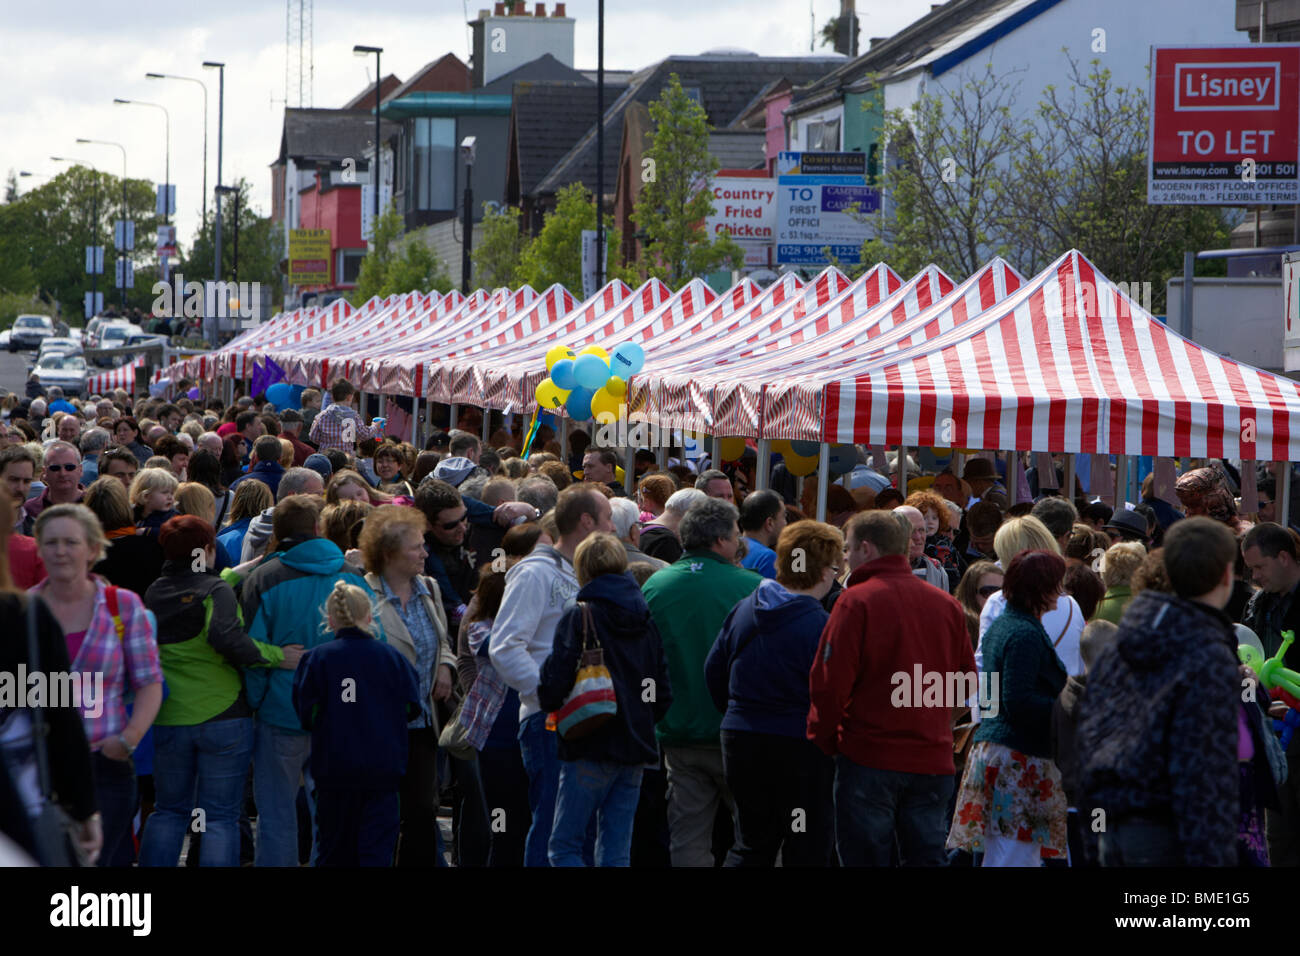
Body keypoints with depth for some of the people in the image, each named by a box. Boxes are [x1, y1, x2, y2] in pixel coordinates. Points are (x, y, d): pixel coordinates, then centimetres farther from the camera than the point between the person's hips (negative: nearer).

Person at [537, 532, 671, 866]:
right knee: (616, 853, 9)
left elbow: (553, 688, -15)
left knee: (563, 847, 0)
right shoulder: (646, 621, 9)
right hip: (636, 749, 6)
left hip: (591, 750, -6)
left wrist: (549, 701, 6)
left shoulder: (579, 618, -9)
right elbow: (664, 694, 12)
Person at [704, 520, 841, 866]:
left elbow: (714, 671, 11)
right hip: (800, 747, -6)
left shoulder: (742, 610, 4)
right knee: (807, 851, 5)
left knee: (752, 845, 18)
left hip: (740, 743, 6)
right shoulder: (822, 626, -16)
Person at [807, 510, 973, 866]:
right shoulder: (947, 604, 6)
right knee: (926, 856, 10)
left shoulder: (857, 600, -10)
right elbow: (967, 680, 13)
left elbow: (830, 680, -12)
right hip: (934, 762, 5)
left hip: (869, 757, -5)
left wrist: (822, 739, 1)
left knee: (864, 858, 2)